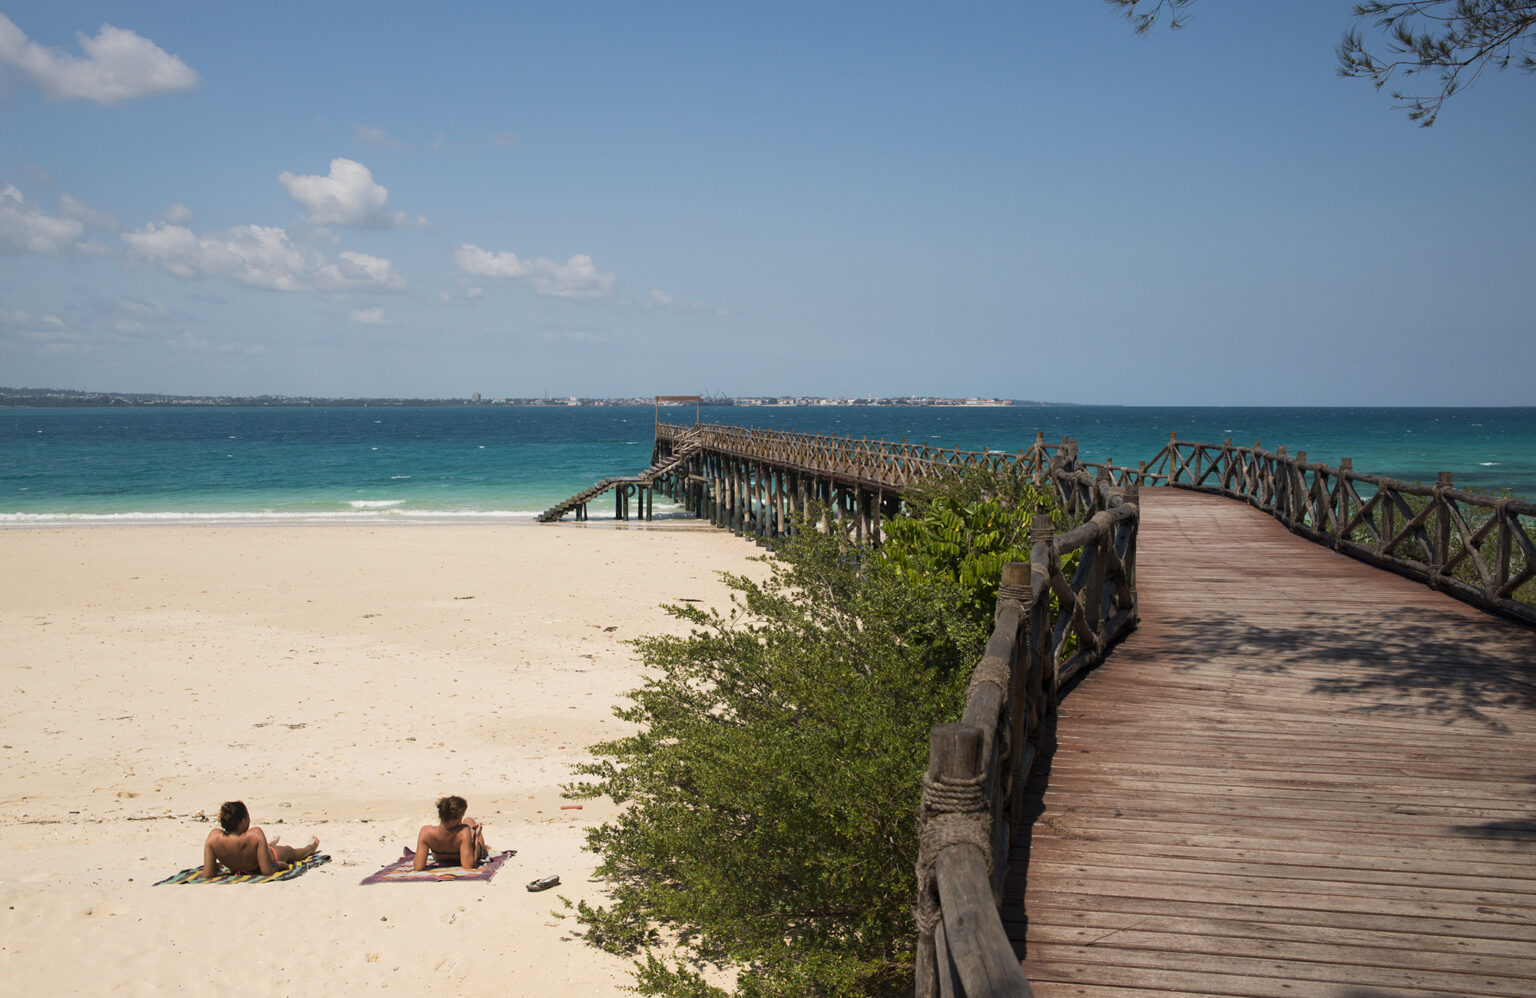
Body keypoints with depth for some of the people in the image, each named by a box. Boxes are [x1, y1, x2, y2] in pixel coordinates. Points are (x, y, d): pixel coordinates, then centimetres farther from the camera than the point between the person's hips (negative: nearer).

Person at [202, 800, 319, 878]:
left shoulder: (214, 837, -34)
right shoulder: (256, 834, -42)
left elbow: (207, 875, -26)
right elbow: (267, 871, -37)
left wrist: (216, 867, -4)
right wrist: (278, 864, -15)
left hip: (235, 870, 3)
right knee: (289, 850, 31)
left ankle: (270, 843, 75)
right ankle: (310, 848, 66)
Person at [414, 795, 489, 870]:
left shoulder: (426, 832, -43)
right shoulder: (464, 831, -47)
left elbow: (419, 867, -36)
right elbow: (468, 866, -42)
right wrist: (476, 836, -37)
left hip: (440, 858, 1)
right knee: (469, 820, 31)